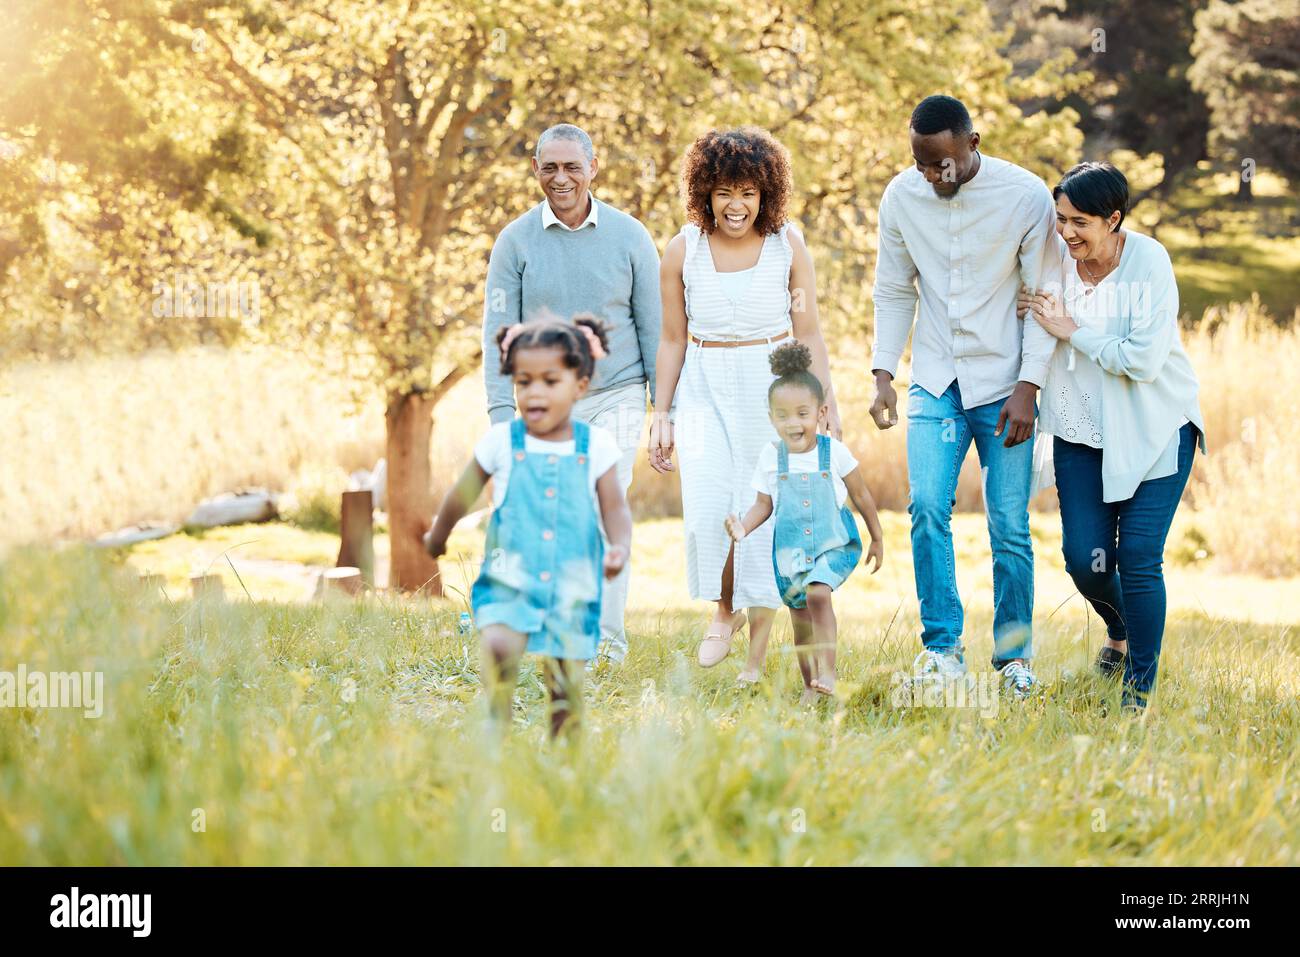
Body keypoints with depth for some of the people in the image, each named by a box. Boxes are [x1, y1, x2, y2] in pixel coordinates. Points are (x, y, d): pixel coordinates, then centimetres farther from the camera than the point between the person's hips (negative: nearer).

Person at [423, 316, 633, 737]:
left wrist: (620, 547, -18)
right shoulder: (502, 441, 1)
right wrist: (437, 537, 29)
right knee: (499, 647, -27)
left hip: (572, 587, 1)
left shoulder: (596, 445, 1)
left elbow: (614, 508, 3)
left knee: (567, 683, 3)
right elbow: (463, 494, 16)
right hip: (508, 581, -1)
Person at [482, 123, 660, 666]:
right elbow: (498, 331, 0)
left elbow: (654, 326, 4)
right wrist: (503, 414, -7)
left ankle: (607, 641, -11)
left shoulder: (629, 236, 0)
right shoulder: (516, 241, 0)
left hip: (616, 397, -1)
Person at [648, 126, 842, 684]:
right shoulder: (683, 251, -1)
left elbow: (809, 334, 2)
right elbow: (673, 339, 7)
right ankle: (725, 609, 16)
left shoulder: (788, 245, -4)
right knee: (706, 512, -14)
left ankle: (757, 658, 11)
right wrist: (661, 414, 5)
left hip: (772, 390, -1)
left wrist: (826, 406, 0)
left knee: (763, 516, -2)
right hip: (705, 392, 1)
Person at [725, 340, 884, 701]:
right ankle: (810, 685, 23)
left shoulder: (834, 452, -8)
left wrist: (877, 538, 12)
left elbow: (861, 495, 4)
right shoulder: (770, 457, -4)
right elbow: (763, 505, 5)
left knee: (817, 593, -27)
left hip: (834, 544, -3)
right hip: (791, 548, 3)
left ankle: (827, 671, -24)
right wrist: (743, 526, -16)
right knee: (800, 616, 8)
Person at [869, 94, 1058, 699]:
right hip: (935, 382, 2)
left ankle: (1013, 655, 14)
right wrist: (883, 375, 1)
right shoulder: (902, 196, -1)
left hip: (1005, 384, -2)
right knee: (928, 505, -14)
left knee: (1009, 526, -2)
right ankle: (942, 646, -5)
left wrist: (1029, 386, -12)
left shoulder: (1026, 196, -10)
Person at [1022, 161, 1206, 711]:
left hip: (1154, 431, -4)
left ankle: (1139, 689, 4)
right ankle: (1120, 631, 33)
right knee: (1084, 559, -2)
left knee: (1138, 557, -11)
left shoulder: (1149, 262, -17)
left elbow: (1142, 361, -25)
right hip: (1081, 431, 4)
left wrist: (1069, 329, -18)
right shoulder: (1055, 254, -5)